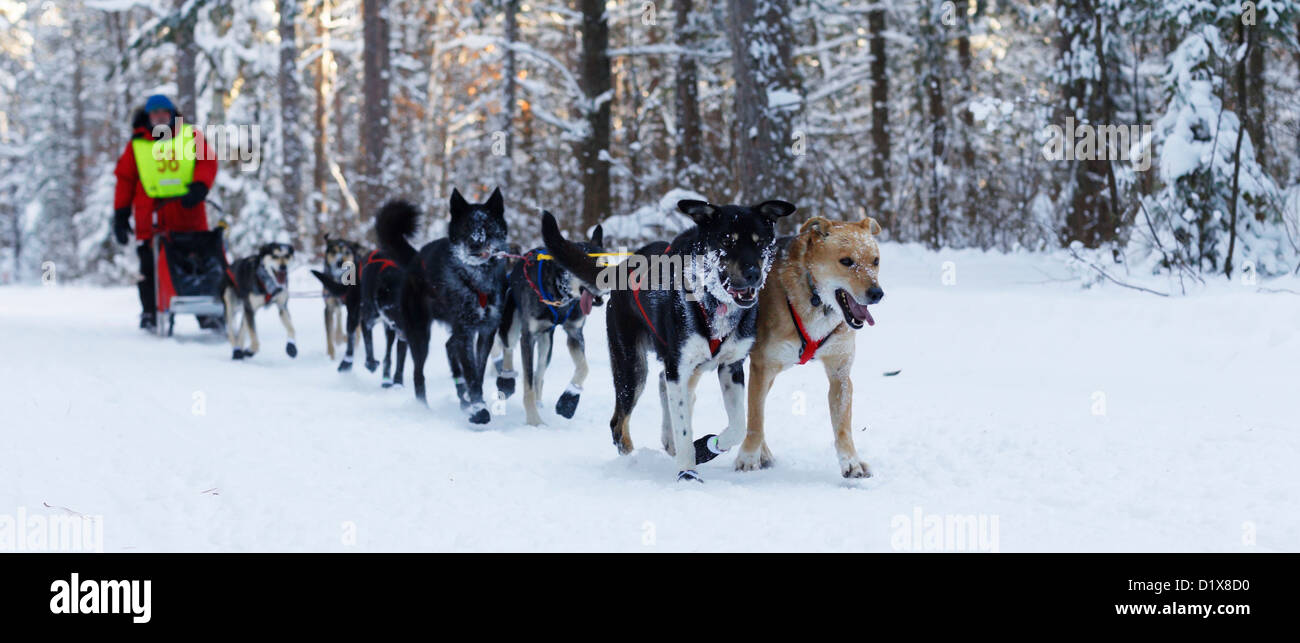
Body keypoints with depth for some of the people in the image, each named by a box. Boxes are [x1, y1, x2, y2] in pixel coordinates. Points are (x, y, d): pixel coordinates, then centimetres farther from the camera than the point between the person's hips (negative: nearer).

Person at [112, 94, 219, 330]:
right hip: (152, 216, 0)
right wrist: (120, 215, 6)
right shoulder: (137, 144, 11)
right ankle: (150, 313, 4)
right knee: (151, 265, -3)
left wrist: (199, 187, -16)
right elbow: (125, 179, 12)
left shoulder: (190, 135, 13)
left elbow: (207, 162, 3)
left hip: (188, 213, 0)